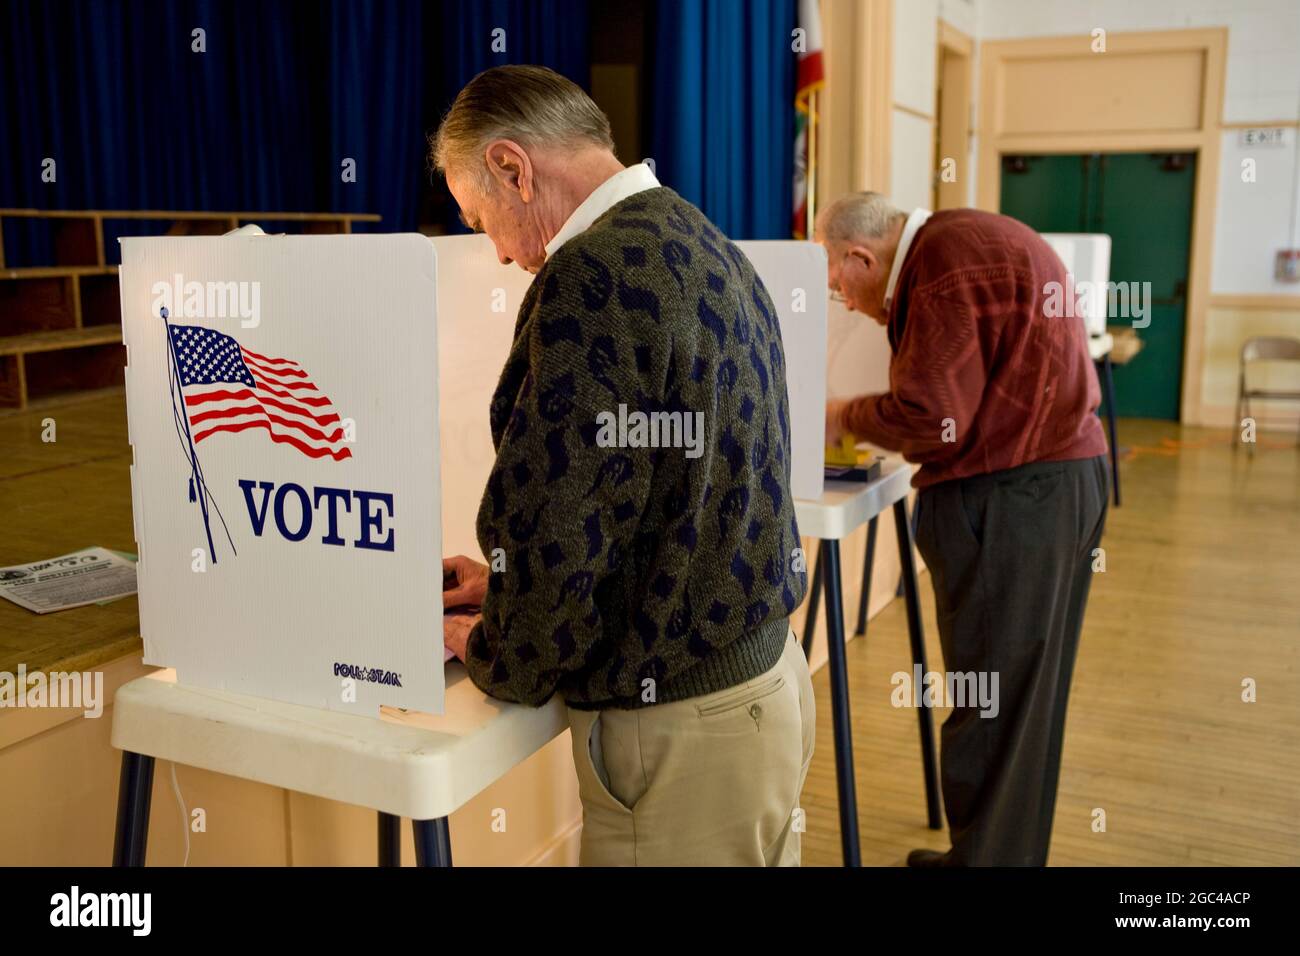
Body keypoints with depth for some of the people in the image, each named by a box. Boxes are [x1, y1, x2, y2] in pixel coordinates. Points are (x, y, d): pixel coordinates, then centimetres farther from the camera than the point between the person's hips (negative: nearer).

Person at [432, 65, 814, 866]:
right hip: (766, 672, 9)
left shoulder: (596, 275, -21)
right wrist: (510, 586, 16)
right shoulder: (709, 248, 9)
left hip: (683, 721, -9)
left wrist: (497, 657, -2)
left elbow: (556, 517, -22)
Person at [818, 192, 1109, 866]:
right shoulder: (959, 240, 14)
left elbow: (931, 419, -20)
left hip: (1012, 495, -10)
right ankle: (1012, 850, 31)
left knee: (990, 705, 1)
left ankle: (986, 854, 13)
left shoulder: (948, 269, -16)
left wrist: (844, 418, -5)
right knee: (1025, 693, 18)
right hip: (1061, 478, 10)